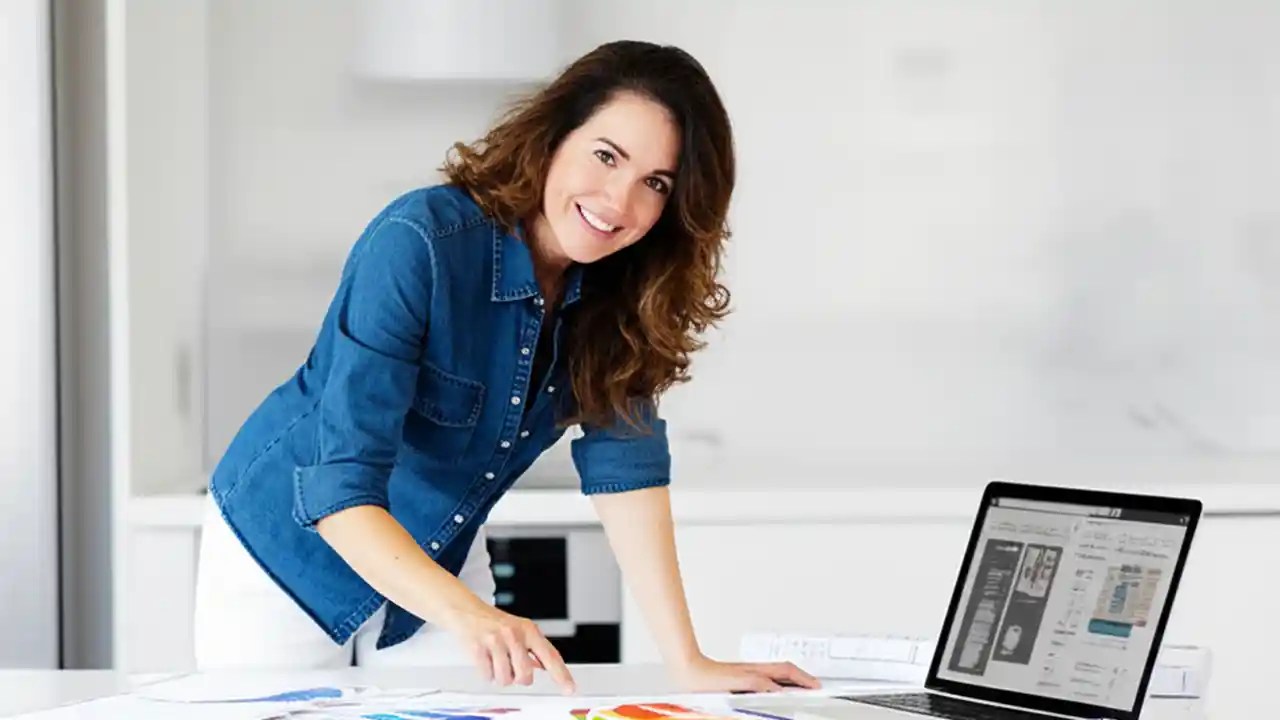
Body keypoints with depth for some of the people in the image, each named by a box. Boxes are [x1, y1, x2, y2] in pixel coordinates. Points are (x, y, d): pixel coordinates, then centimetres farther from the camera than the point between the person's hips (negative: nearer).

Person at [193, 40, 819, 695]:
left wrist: (687, 663, -23)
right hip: (290, 549, -5)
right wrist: (469, 616, -49)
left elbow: (624, 463, -14)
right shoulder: (419, 243, -30)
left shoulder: (620, 288, -12)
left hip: (437, 562, 5)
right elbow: (340, 491, -35)